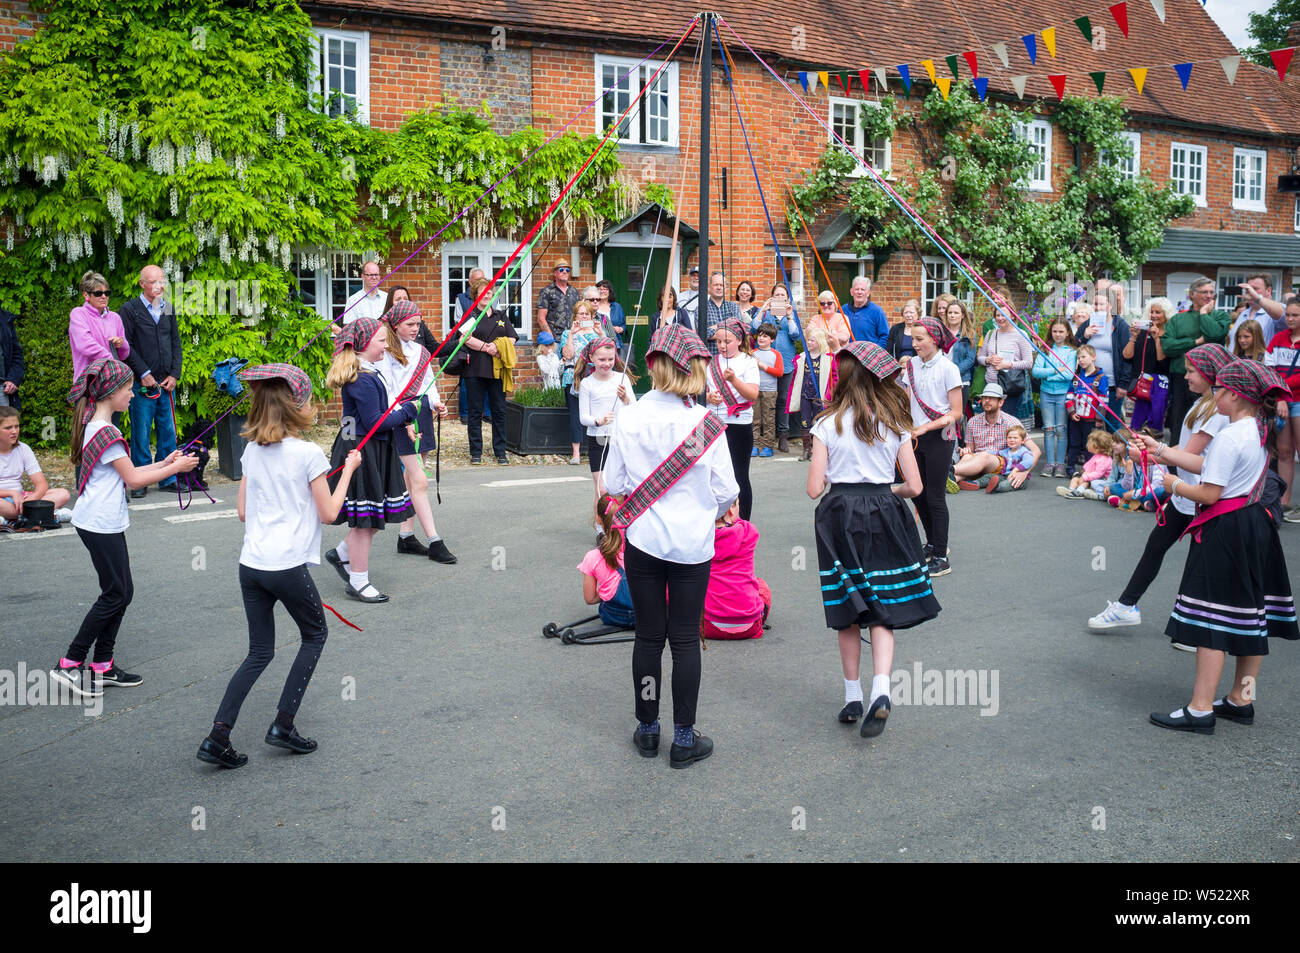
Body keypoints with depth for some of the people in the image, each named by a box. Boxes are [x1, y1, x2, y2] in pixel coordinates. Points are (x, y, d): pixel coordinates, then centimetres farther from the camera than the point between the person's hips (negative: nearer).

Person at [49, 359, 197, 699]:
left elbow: (124, 474, 14)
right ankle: (70, 664, 5)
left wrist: (163, 463, 11)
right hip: (101, 525, -10)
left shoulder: (93, 426, 12)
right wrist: (176, 468, -6)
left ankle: (102, 664, 18)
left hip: (104, 522, 10)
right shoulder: (106, 432, -19)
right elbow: (133, 479, -15)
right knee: (116, 594, -2)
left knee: (121, 592, 12)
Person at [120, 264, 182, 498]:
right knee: (141, 433, -2)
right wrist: (144, 374, -11)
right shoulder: (130, 310, -2)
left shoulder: (168, 308, 13)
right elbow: (126, 346, -6)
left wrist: (174, 374, 4)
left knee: (168, 431, 6)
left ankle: (167, 479, 15)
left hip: (167, 383, 5)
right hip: (142, 383, -5)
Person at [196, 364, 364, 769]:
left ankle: (218, 735, 2)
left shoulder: (251, 451, 8)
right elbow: (329, 513, -4)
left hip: (251, 564, 6)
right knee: (315, 634, 17)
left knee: (260, 652, 14)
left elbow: (243, 512, 11)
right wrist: (348, 469, 6)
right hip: (289, 566, -6)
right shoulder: (308, 453, -9)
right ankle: (283, 724, 12)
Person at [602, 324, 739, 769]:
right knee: (685, 639, 6)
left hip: (643, 540, 2)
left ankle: (647, 730, 23)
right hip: (692, 544, -2)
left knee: (648, 636, 12)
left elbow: (613, 482, 0)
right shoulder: (705, 423, -12)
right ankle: (684, 738, 13)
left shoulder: (630, 418, -7)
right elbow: (726, 489, -7)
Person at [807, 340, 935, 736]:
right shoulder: (895, 423, 1)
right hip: (883, 514, 1)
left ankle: (853, 696, 18)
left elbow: (814, 488, -7)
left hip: (840, 514, -1)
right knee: (883, 610, 5)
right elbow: (915, 486, 0)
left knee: (848, 614, 11)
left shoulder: (828, 424, -5)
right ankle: (880, 690, -13)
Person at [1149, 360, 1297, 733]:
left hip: (1225, 532, -10)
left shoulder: (1230, 437, -20)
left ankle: (1200, 710, -4)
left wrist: (1175, 485, -2)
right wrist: (1160, 451, 17)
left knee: (1212, 620, -6)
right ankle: (1241, 700, 25)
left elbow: (1208, 493, -20)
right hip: (1255, 526, 10)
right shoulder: (1261, 430, 8)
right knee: (1249, 613, 15)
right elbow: (1207, 464, 15)